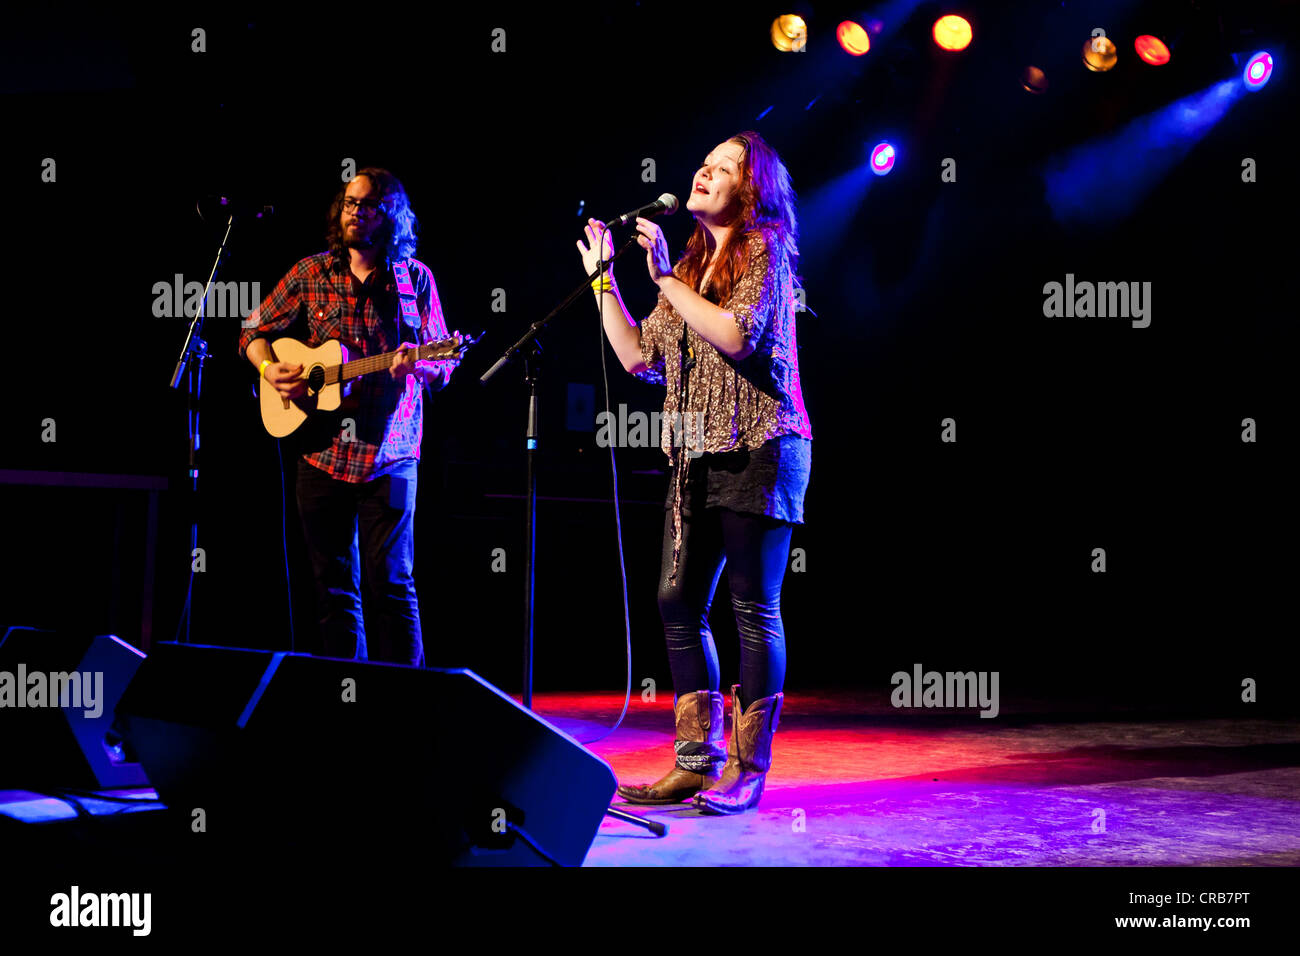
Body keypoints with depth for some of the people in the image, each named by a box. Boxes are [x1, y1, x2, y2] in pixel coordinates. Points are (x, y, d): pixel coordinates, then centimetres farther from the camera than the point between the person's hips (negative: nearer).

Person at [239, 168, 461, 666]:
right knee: (335, 588, 8)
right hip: (322, 452, 3)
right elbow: (253, 331, 16)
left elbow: (443, 366, 3)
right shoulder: (311, 273, 7)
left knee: (392, 583, -5)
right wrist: (270, 368, -4)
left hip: (389, 455, -2)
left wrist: (417, 363, -20)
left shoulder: (415, 278, 3)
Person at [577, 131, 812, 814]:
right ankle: (696, 761, 11)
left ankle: (746, 770, 1)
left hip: (758, 448, -8)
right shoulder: (690, 265, 20)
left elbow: (738, 335, -18)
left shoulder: (764, 248, -2)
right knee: (678, 602, 4)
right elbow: (640, 357, 17)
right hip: (699, 456, 8)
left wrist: (667, 279, -14)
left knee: (755, 609, -5)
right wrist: (603, 278, 18)